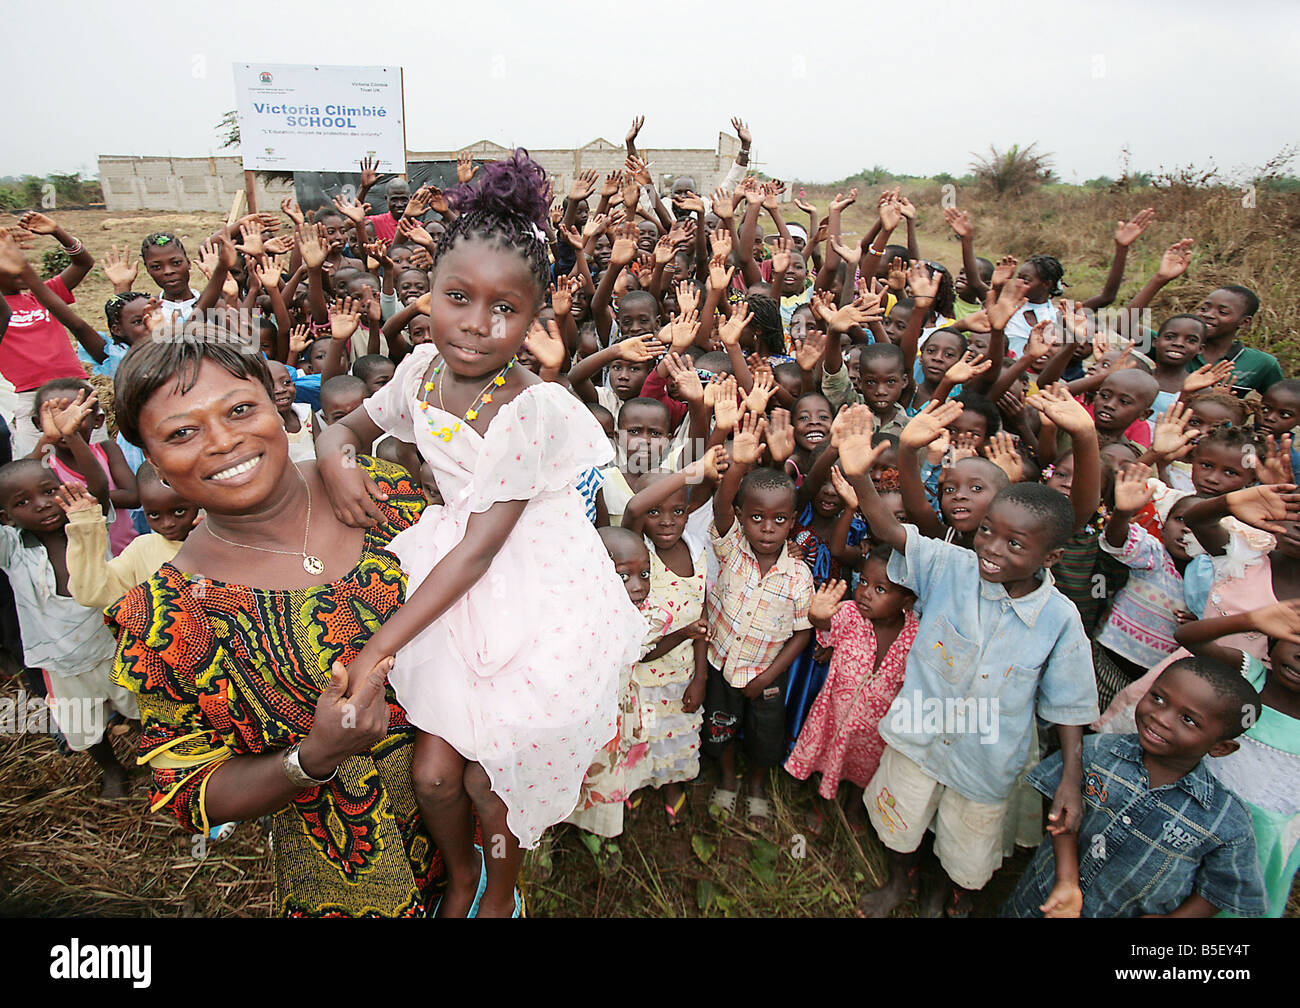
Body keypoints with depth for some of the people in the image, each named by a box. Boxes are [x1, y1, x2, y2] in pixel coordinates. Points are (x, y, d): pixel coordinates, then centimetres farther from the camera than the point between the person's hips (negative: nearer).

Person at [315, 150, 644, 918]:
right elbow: (350, 426, 14)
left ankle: (502, 893, 46)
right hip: (452, 581, 5)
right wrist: (336, 458, -13)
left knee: (492, 774, 10)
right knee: (434, 772, 9)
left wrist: (380, 647, -22)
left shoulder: (533, 408, -24)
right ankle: (460, 875, 45)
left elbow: (480, 547, -23)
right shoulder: (422, 369, -5)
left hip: (531, 597, -5)